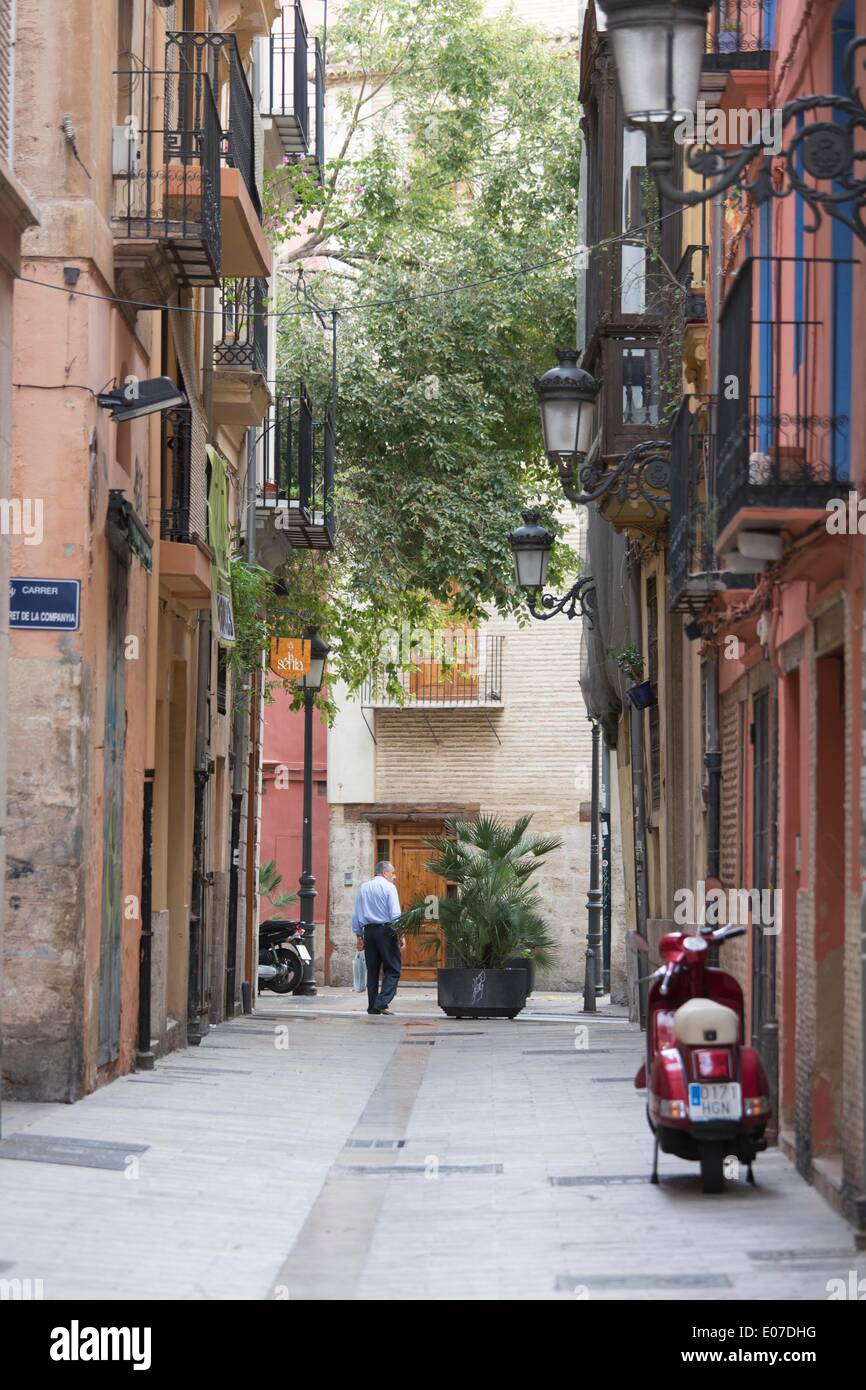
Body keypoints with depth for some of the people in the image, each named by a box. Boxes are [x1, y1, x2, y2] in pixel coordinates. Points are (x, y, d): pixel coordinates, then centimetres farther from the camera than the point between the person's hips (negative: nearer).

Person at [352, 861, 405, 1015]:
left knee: (372, 970, 10)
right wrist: (401, 934, -7)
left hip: (368, 931, 6)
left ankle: (373, 1007, 9)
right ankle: (382, 1003, -16)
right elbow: (395, 913, -11)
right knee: (392, 969, -2)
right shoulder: (388, 887, -4)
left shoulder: (363, 887, 13)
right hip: (385, 930, -6)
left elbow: (356, 914, 13)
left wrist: (358, 936, 16)